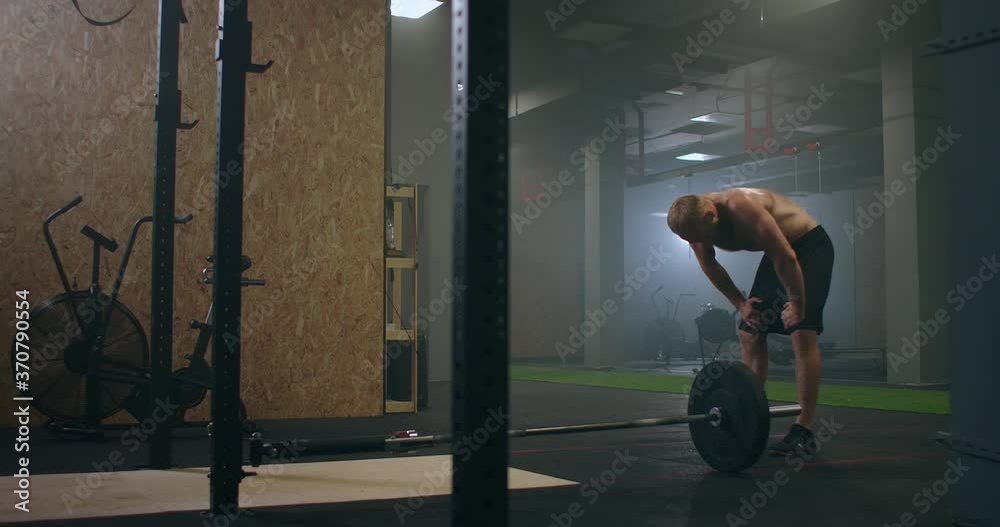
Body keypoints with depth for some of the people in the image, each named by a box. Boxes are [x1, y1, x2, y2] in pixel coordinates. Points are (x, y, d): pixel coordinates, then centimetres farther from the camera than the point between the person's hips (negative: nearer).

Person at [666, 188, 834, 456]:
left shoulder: (742, 207, -34)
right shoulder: (695, 221, -12)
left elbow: (786, 258, -29)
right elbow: (710, 267, 7)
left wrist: (796, 303, -19)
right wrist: (740, 302, 4)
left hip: (811, 245, -8)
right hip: (779, 251, 8)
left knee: (802, 332, -18)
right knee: (750, 334, 3)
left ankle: (803, 431, -16)